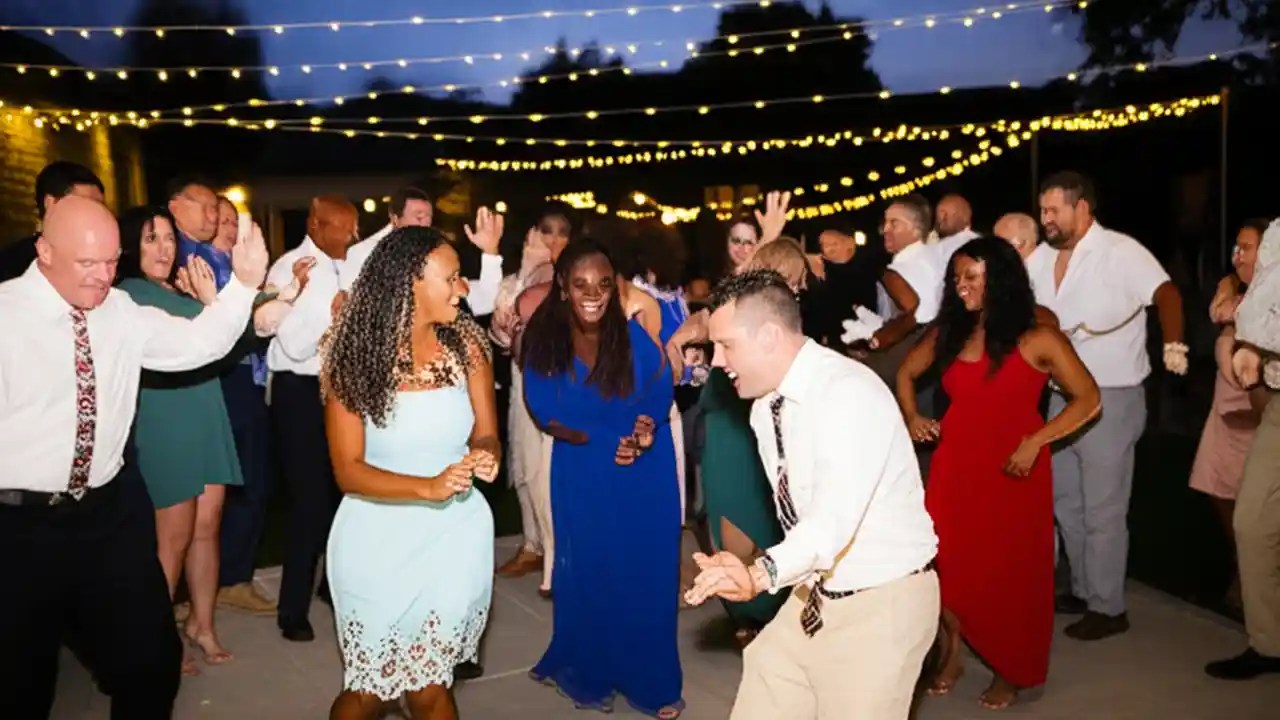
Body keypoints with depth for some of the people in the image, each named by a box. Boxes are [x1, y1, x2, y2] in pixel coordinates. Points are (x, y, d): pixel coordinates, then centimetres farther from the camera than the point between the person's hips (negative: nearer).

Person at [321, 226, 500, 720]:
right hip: (379, 537, -1)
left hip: (453, 534, 1)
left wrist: (486, 456, -24)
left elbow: (486, 435, 1)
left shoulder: (466, 344, -5)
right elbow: (348, 470, -14)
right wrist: (428, 486, -30)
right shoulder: (355, 355, -12)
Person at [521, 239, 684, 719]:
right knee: (586, 571, 13)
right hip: (582, 472, 1)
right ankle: (587, 667, 36)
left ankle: (649, 678, 27)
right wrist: (604, 441, -19)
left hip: (645, 470, 0)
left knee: (645, 570, 7)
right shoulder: (543, 340, -15)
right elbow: (546, 413, -10)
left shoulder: (636, 330, -19)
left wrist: (648, 425, -26)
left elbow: (661, 384, -7)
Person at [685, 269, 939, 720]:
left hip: (880, 606, -7)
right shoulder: (764, 406, 4)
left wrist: (760, 574, -47)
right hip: (811, 598, 7)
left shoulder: (849, 392, -22)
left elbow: (834, 517, -35)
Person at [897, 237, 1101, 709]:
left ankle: (1009, 672, 26)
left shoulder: (1038, 340, -8)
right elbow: (906, 373, 20)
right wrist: (911, 415, 2)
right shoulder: (947, 333, 5)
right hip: (954, 466, 4)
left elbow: (1089, 401, -7)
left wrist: (1035, 442, -17)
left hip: (1014, 470, -3)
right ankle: (952, 656, 24)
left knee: (1010, 571, 7)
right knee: (947, 563, 2)